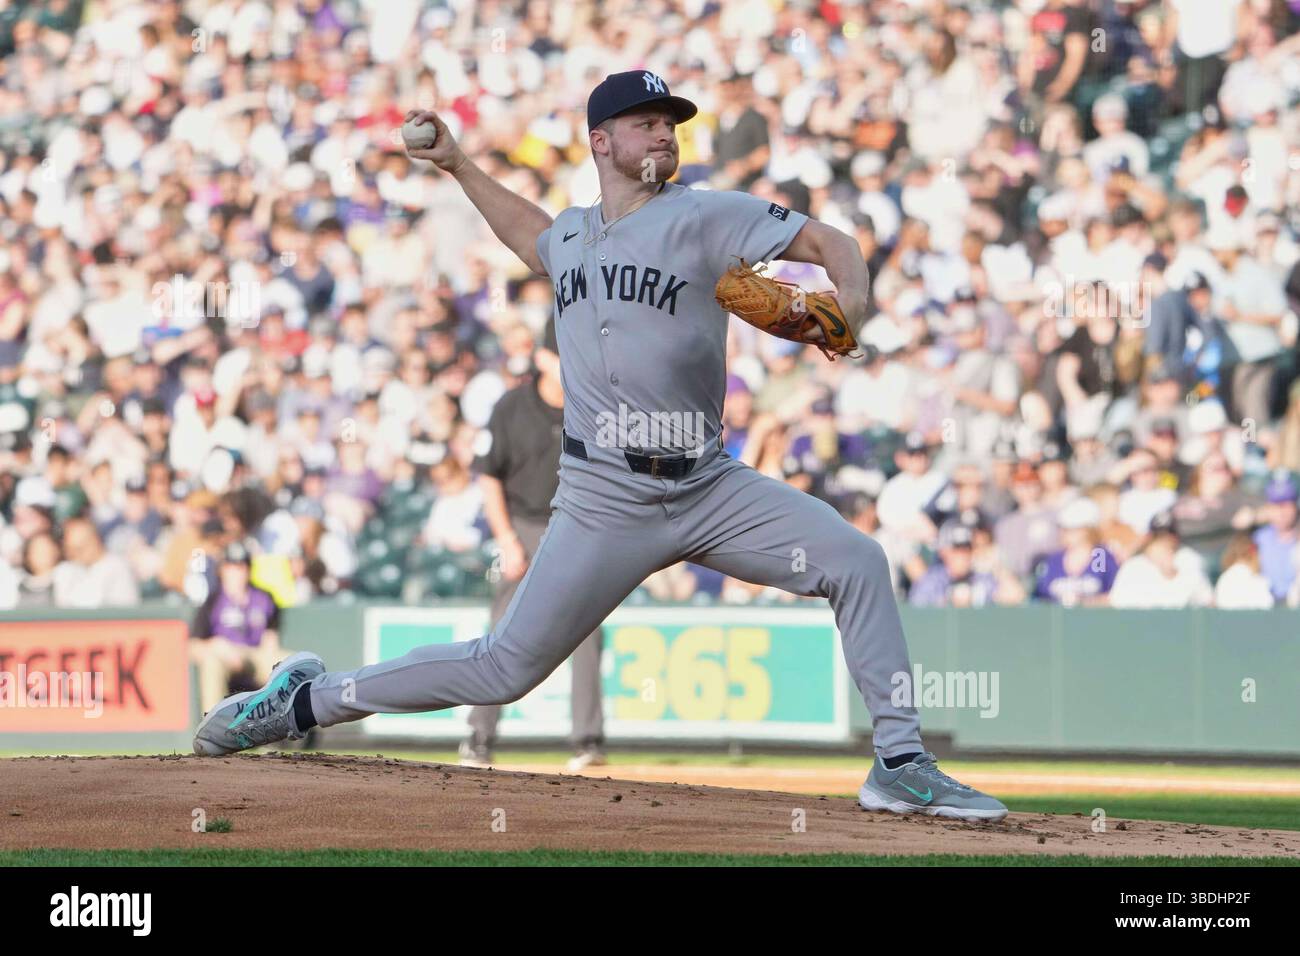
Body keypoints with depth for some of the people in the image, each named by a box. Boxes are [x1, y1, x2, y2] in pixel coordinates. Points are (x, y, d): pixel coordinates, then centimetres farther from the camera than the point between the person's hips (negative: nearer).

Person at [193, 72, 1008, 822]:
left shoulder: (704, 217, -2)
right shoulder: (572, 236, 11)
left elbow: (829, 242, -8)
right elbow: (531, 232, 37)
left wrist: (850, 303, -28)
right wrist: (457, 165, 33)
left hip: (711, 488, 0)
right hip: (606, 503, 0)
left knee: (857, 561, -19)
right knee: (506, 669, -3)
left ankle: (902, 765, -12)